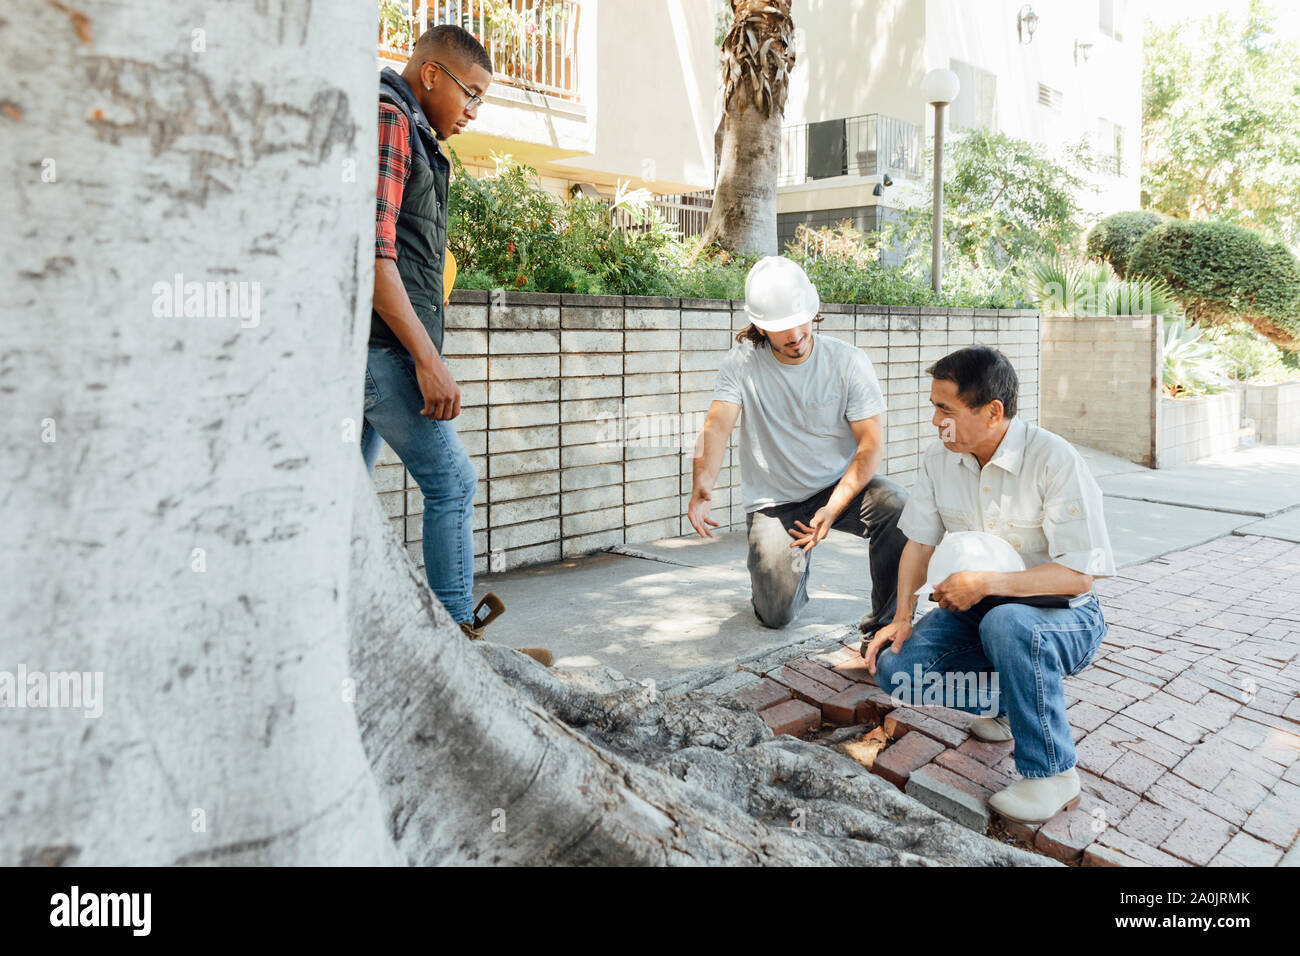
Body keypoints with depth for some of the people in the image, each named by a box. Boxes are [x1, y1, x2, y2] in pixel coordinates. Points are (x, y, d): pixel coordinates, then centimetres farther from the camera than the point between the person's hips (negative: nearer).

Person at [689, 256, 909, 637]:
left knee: (897, 506, -32)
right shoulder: (742, 362, -8)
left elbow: (870, 444, -11)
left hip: (839, 485, 0)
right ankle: (793, 564, 25)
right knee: (776, 614, -11)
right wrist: (702, 485, -41)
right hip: (773, 501, 0)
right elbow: (717, 425, -20)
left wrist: (832, 509, -25)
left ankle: (888, 619, -11)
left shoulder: (849, 362, -8)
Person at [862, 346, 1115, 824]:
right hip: (974, 608, 6)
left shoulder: (1055, 460, -21)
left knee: (1006, 623, -40)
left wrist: (987, 583, -28)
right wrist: (903, 616, -9)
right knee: (894, 667, -18)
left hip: (1063, 615, -5)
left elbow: (1078, 575, -23)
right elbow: (920, 542, 4)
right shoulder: (940, 458, -3)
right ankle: (1009, 703, 9)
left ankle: (1053, 775, -19)